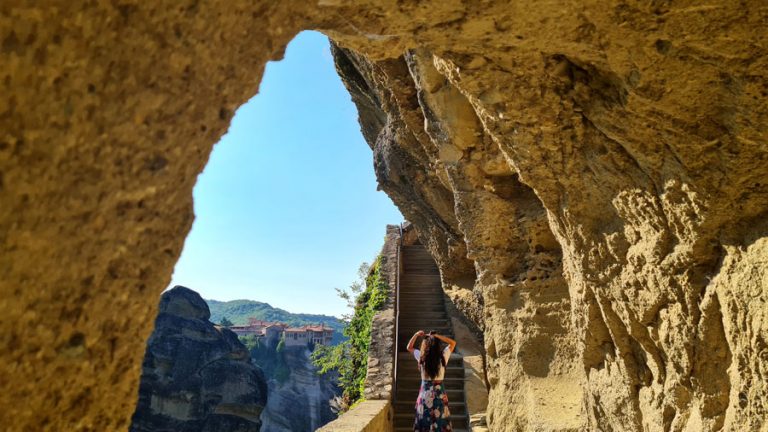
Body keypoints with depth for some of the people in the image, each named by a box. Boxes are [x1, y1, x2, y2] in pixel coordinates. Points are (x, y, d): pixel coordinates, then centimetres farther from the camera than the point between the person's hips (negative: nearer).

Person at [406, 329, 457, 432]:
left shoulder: (421, 357, -9)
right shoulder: (443, 357, -10)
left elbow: (409, 347, 8)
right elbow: (453, 343, 3)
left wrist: (416, 334, 2)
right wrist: (437, 336, -4)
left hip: (425, 393, 0)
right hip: (439, 393, 0)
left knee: (424, 423, 9)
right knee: (440, 422, 9)